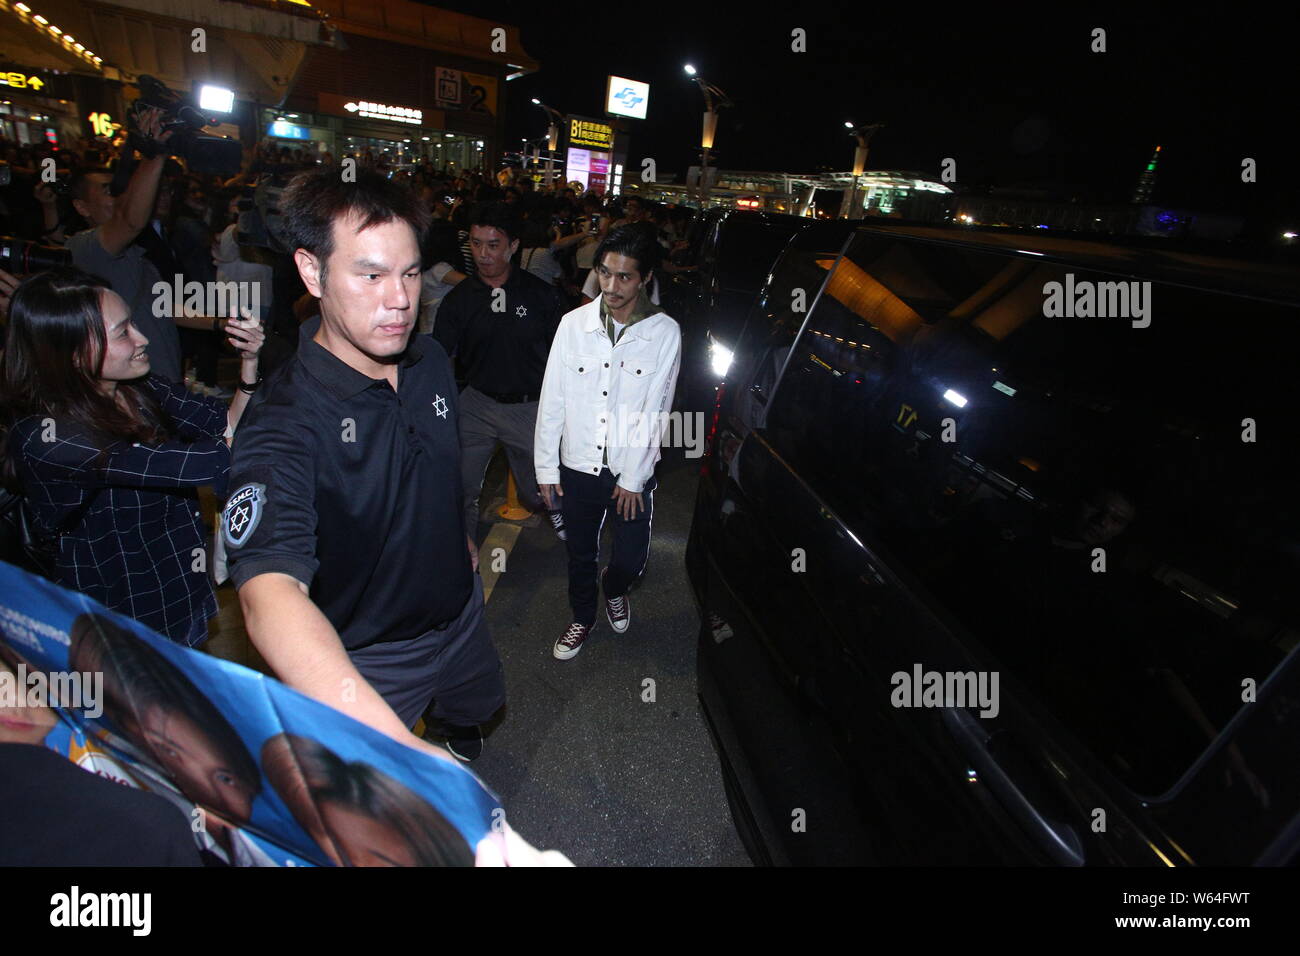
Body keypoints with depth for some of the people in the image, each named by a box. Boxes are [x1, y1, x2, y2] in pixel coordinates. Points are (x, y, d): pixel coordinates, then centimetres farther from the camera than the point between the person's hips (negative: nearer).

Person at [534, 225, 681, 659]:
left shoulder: (665, 333, -11)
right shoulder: (574, 323, -7)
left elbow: (655, 411, -9)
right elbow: (552, 400, -2)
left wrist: (632, 478, -9)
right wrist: (546, 467, 0)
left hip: (633, 470, -1)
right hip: (578, 465, 1)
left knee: (631, 559, 8)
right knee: (580, 554, 18)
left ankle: (613, 589, 45)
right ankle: (583, 617, 45)